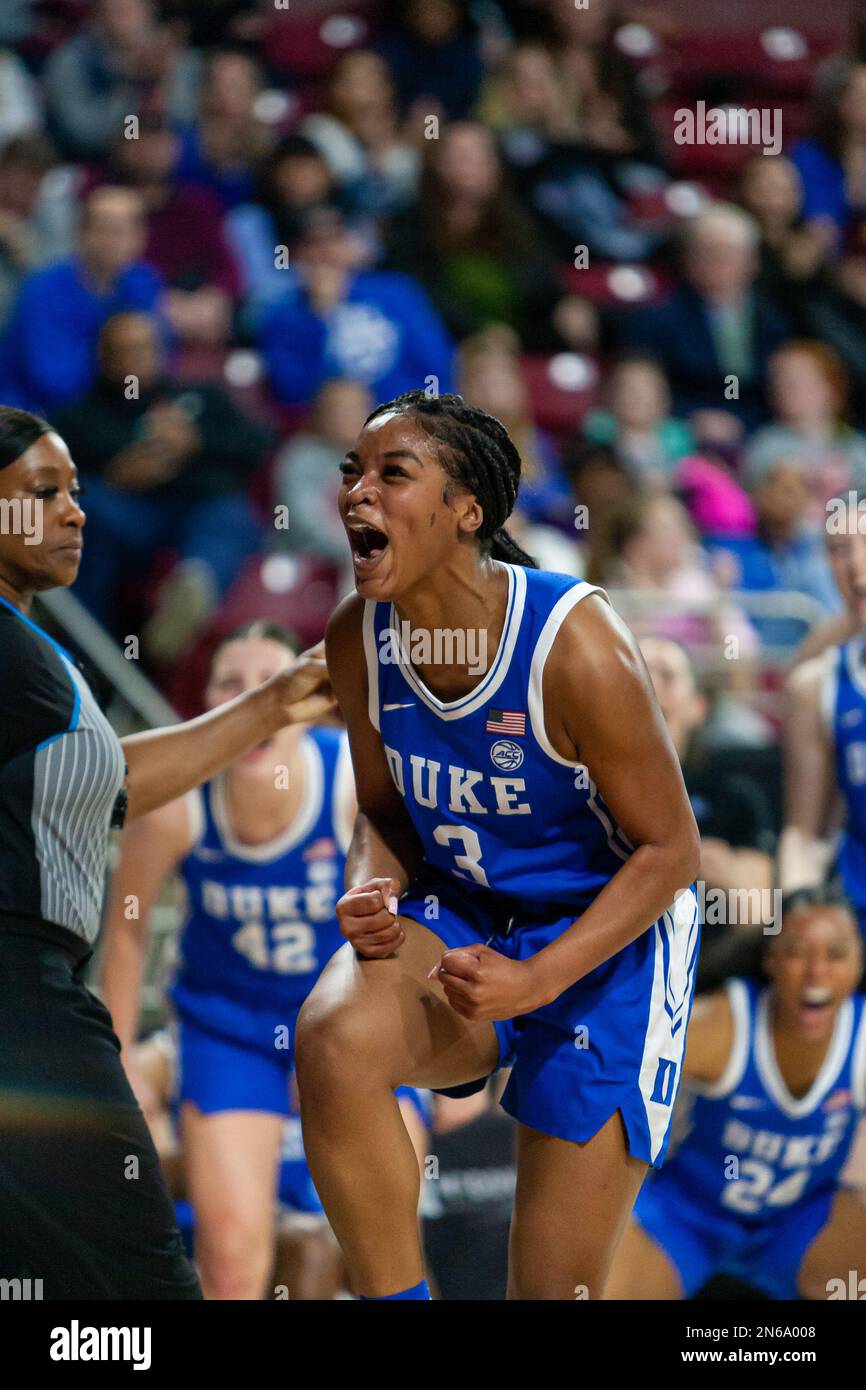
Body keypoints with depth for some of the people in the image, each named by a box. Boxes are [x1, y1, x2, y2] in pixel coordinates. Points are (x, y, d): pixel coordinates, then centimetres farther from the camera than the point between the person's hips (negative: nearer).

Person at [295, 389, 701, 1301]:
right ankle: (395, 1301, -15)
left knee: (557, 1291, -3)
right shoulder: (359, 639, -8)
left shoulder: (573, 644, -24)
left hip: (607, 935, -4)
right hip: (457, 913, 4)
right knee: (333, 1038, -31)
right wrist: (372, 892, -15)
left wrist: (537, 980, -26)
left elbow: (669, 849, -17)